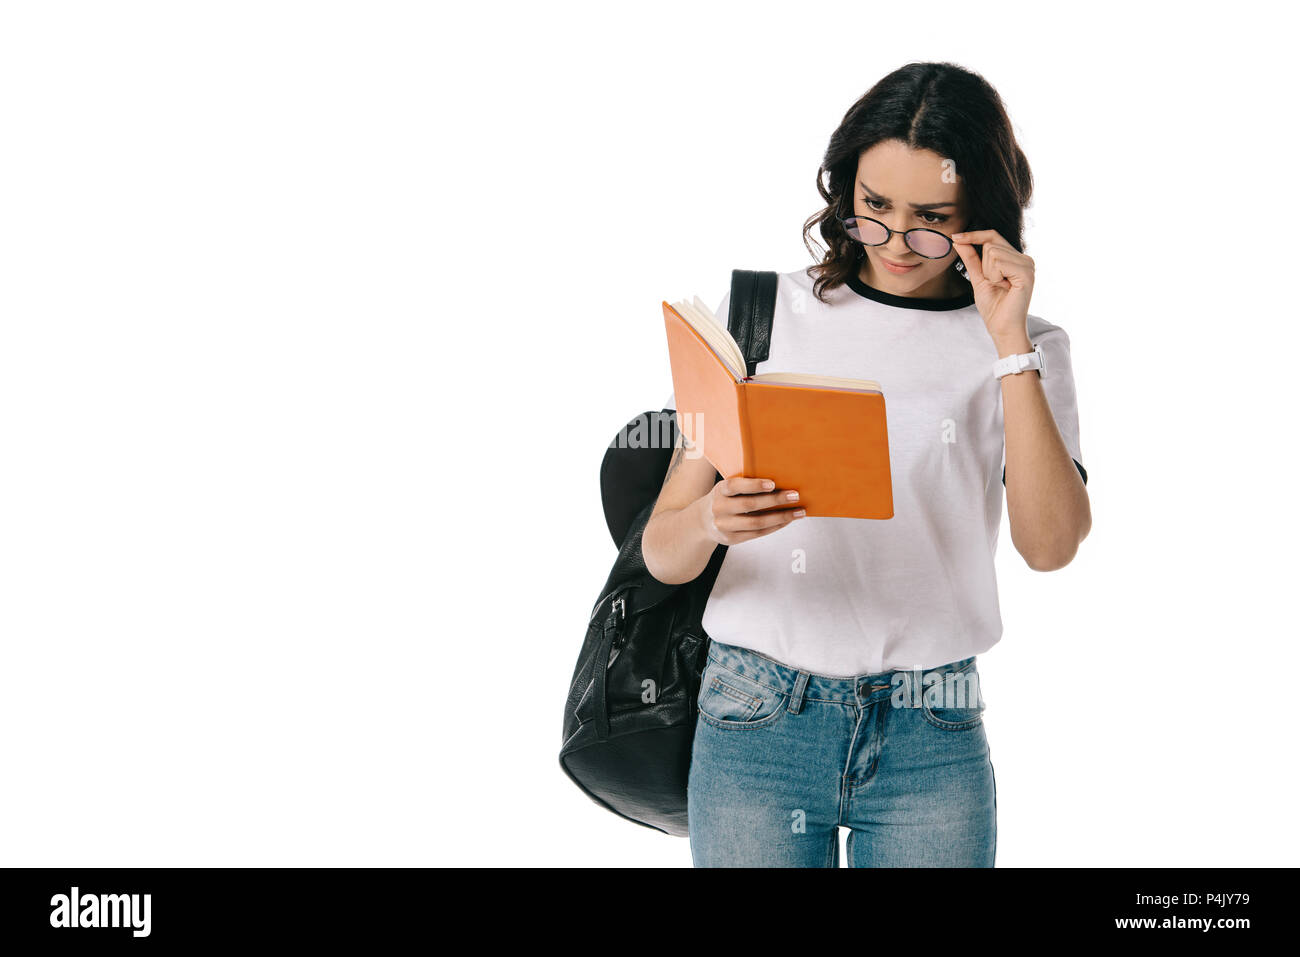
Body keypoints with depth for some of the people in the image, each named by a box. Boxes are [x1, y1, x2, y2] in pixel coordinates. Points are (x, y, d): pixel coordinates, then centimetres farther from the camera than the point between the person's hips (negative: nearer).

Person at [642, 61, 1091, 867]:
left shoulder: (1021, 352, 4)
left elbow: (1051, 545, -12)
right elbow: (662, 552, 1)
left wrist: (1010, 344, -13)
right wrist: (709, 522, -21)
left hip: (933, 741, 0)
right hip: (758, 722, 0)